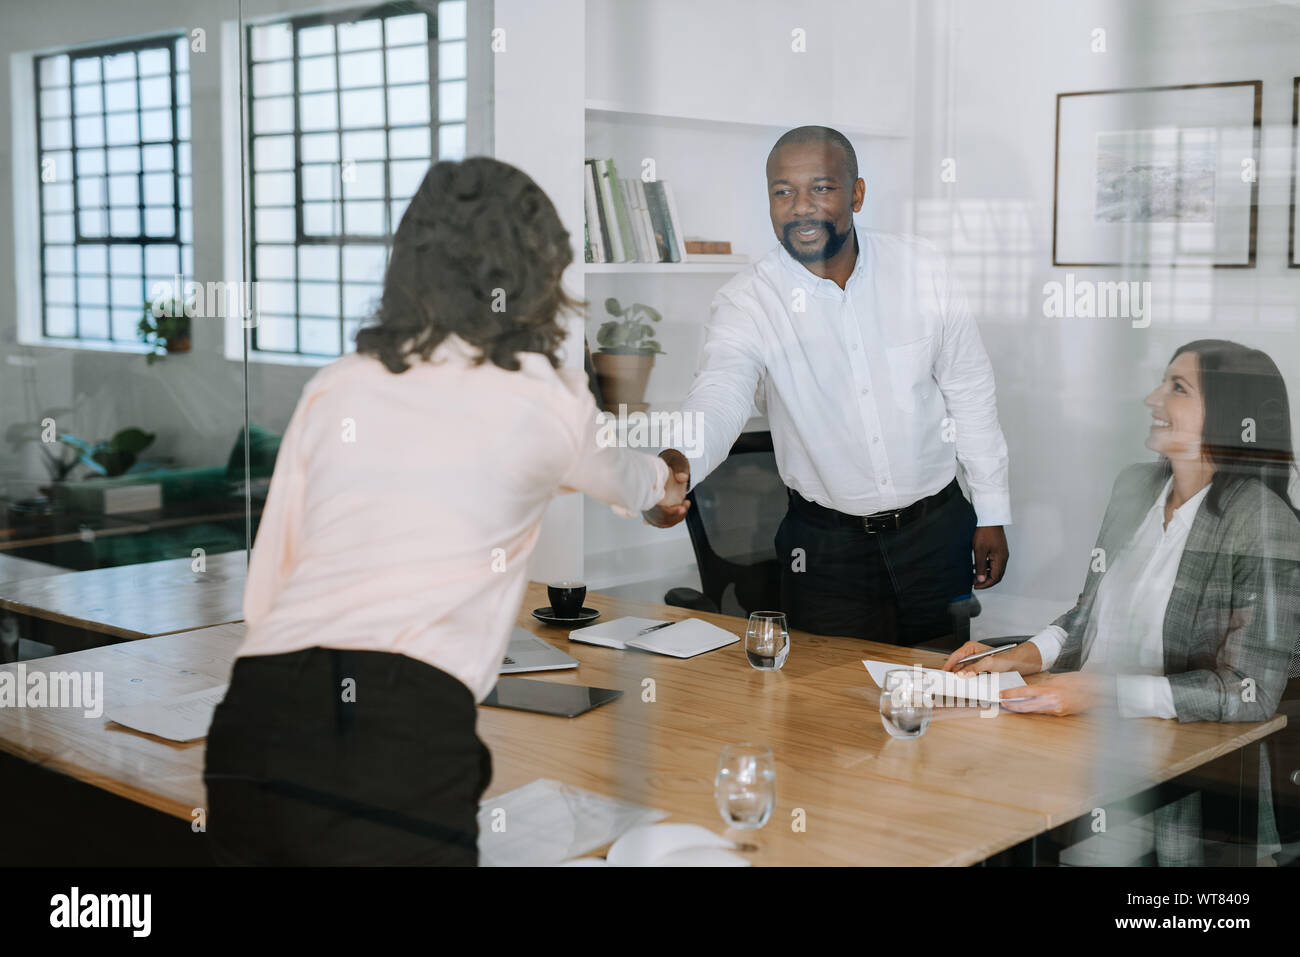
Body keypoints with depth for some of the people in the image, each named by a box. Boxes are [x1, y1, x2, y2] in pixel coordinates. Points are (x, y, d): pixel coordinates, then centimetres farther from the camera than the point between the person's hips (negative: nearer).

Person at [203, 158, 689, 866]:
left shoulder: (333, 388, 16)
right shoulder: (547, 401, 11)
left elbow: (264, 586, 17)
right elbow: (616, 476, 35)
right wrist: (662, 484, 60)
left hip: (259, 710, 4)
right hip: (408, 733, -4)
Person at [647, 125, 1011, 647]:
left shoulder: (922, 269, -6)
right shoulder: (748, 300, -13)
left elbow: (970, 391, 3)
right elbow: (719, 396, -31)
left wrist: (992, 513, 5)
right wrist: (675, 462, -53)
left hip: (937, 530, 2)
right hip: (826, 551, -1)